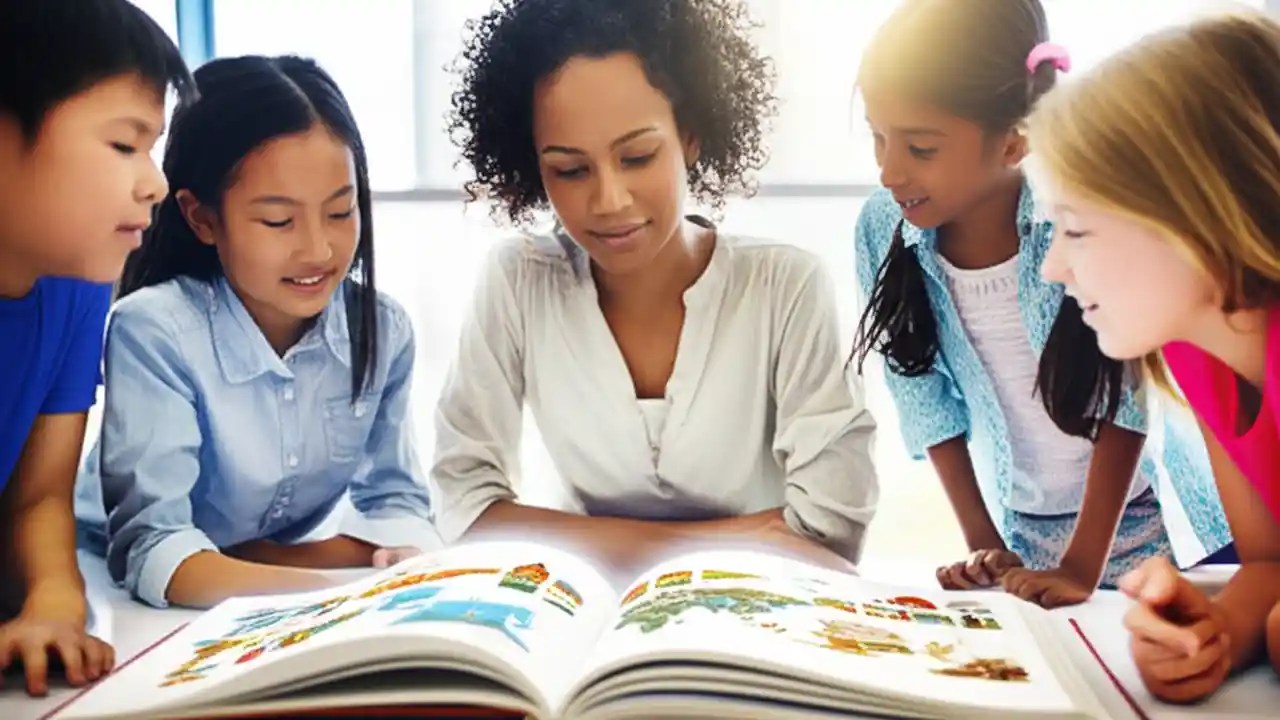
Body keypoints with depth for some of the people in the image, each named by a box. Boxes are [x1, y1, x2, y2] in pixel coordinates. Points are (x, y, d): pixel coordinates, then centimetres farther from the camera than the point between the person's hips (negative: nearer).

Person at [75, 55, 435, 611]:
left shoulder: (382, 330, -8)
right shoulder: (153, 333, -22)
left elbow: (395, 499, 0)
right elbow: (153, 552, -27)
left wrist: (406, 566, -24)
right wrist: (339, 592, -41)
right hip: (142, 606, -5)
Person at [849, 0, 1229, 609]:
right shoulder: (881, 230, -14)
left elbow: (1129, 389, -19)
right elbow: (928, 403, -4)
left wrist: (1083, 564, -20)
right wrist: (983, 545, -4)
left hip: (1164, 528, -2)